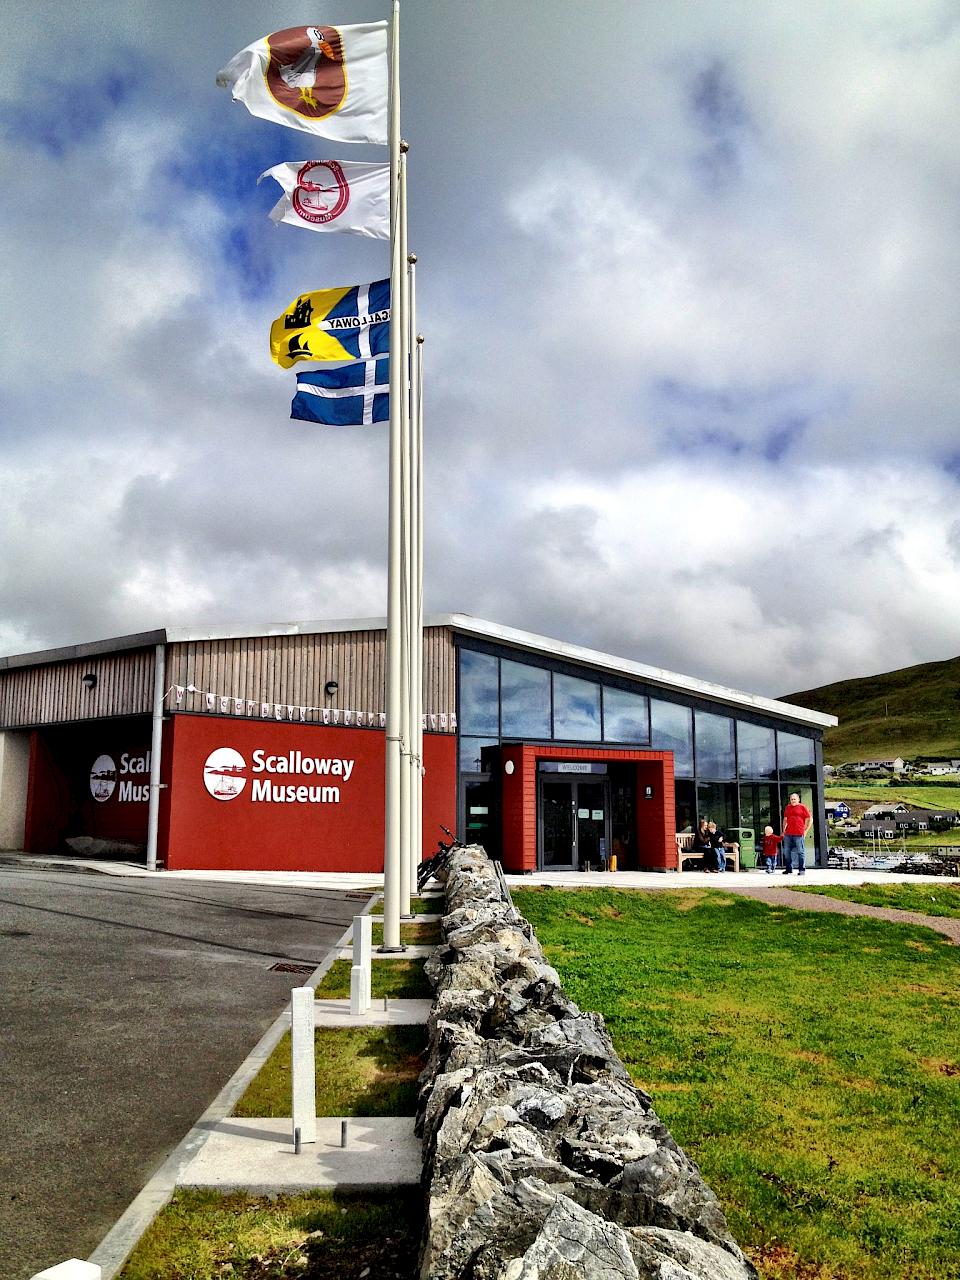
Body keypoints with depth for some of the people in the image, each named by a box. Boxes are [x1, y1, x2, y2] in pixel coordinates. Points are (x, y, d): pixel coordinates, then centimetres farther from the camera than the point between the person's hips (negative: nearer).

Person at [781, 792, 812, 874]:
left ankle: (801, 870, 4)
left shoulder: (802, 807, 1)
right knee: (787, 852, 8)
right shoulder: (788, 808, 15)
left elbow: (810, 819, 1)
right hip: (788, 834, 5)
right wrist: (783, 830, 19)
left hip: (798, 834, -5)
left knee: (800, 852, -2)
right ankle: (788, 869, 17)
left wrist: (806, 830, -2)